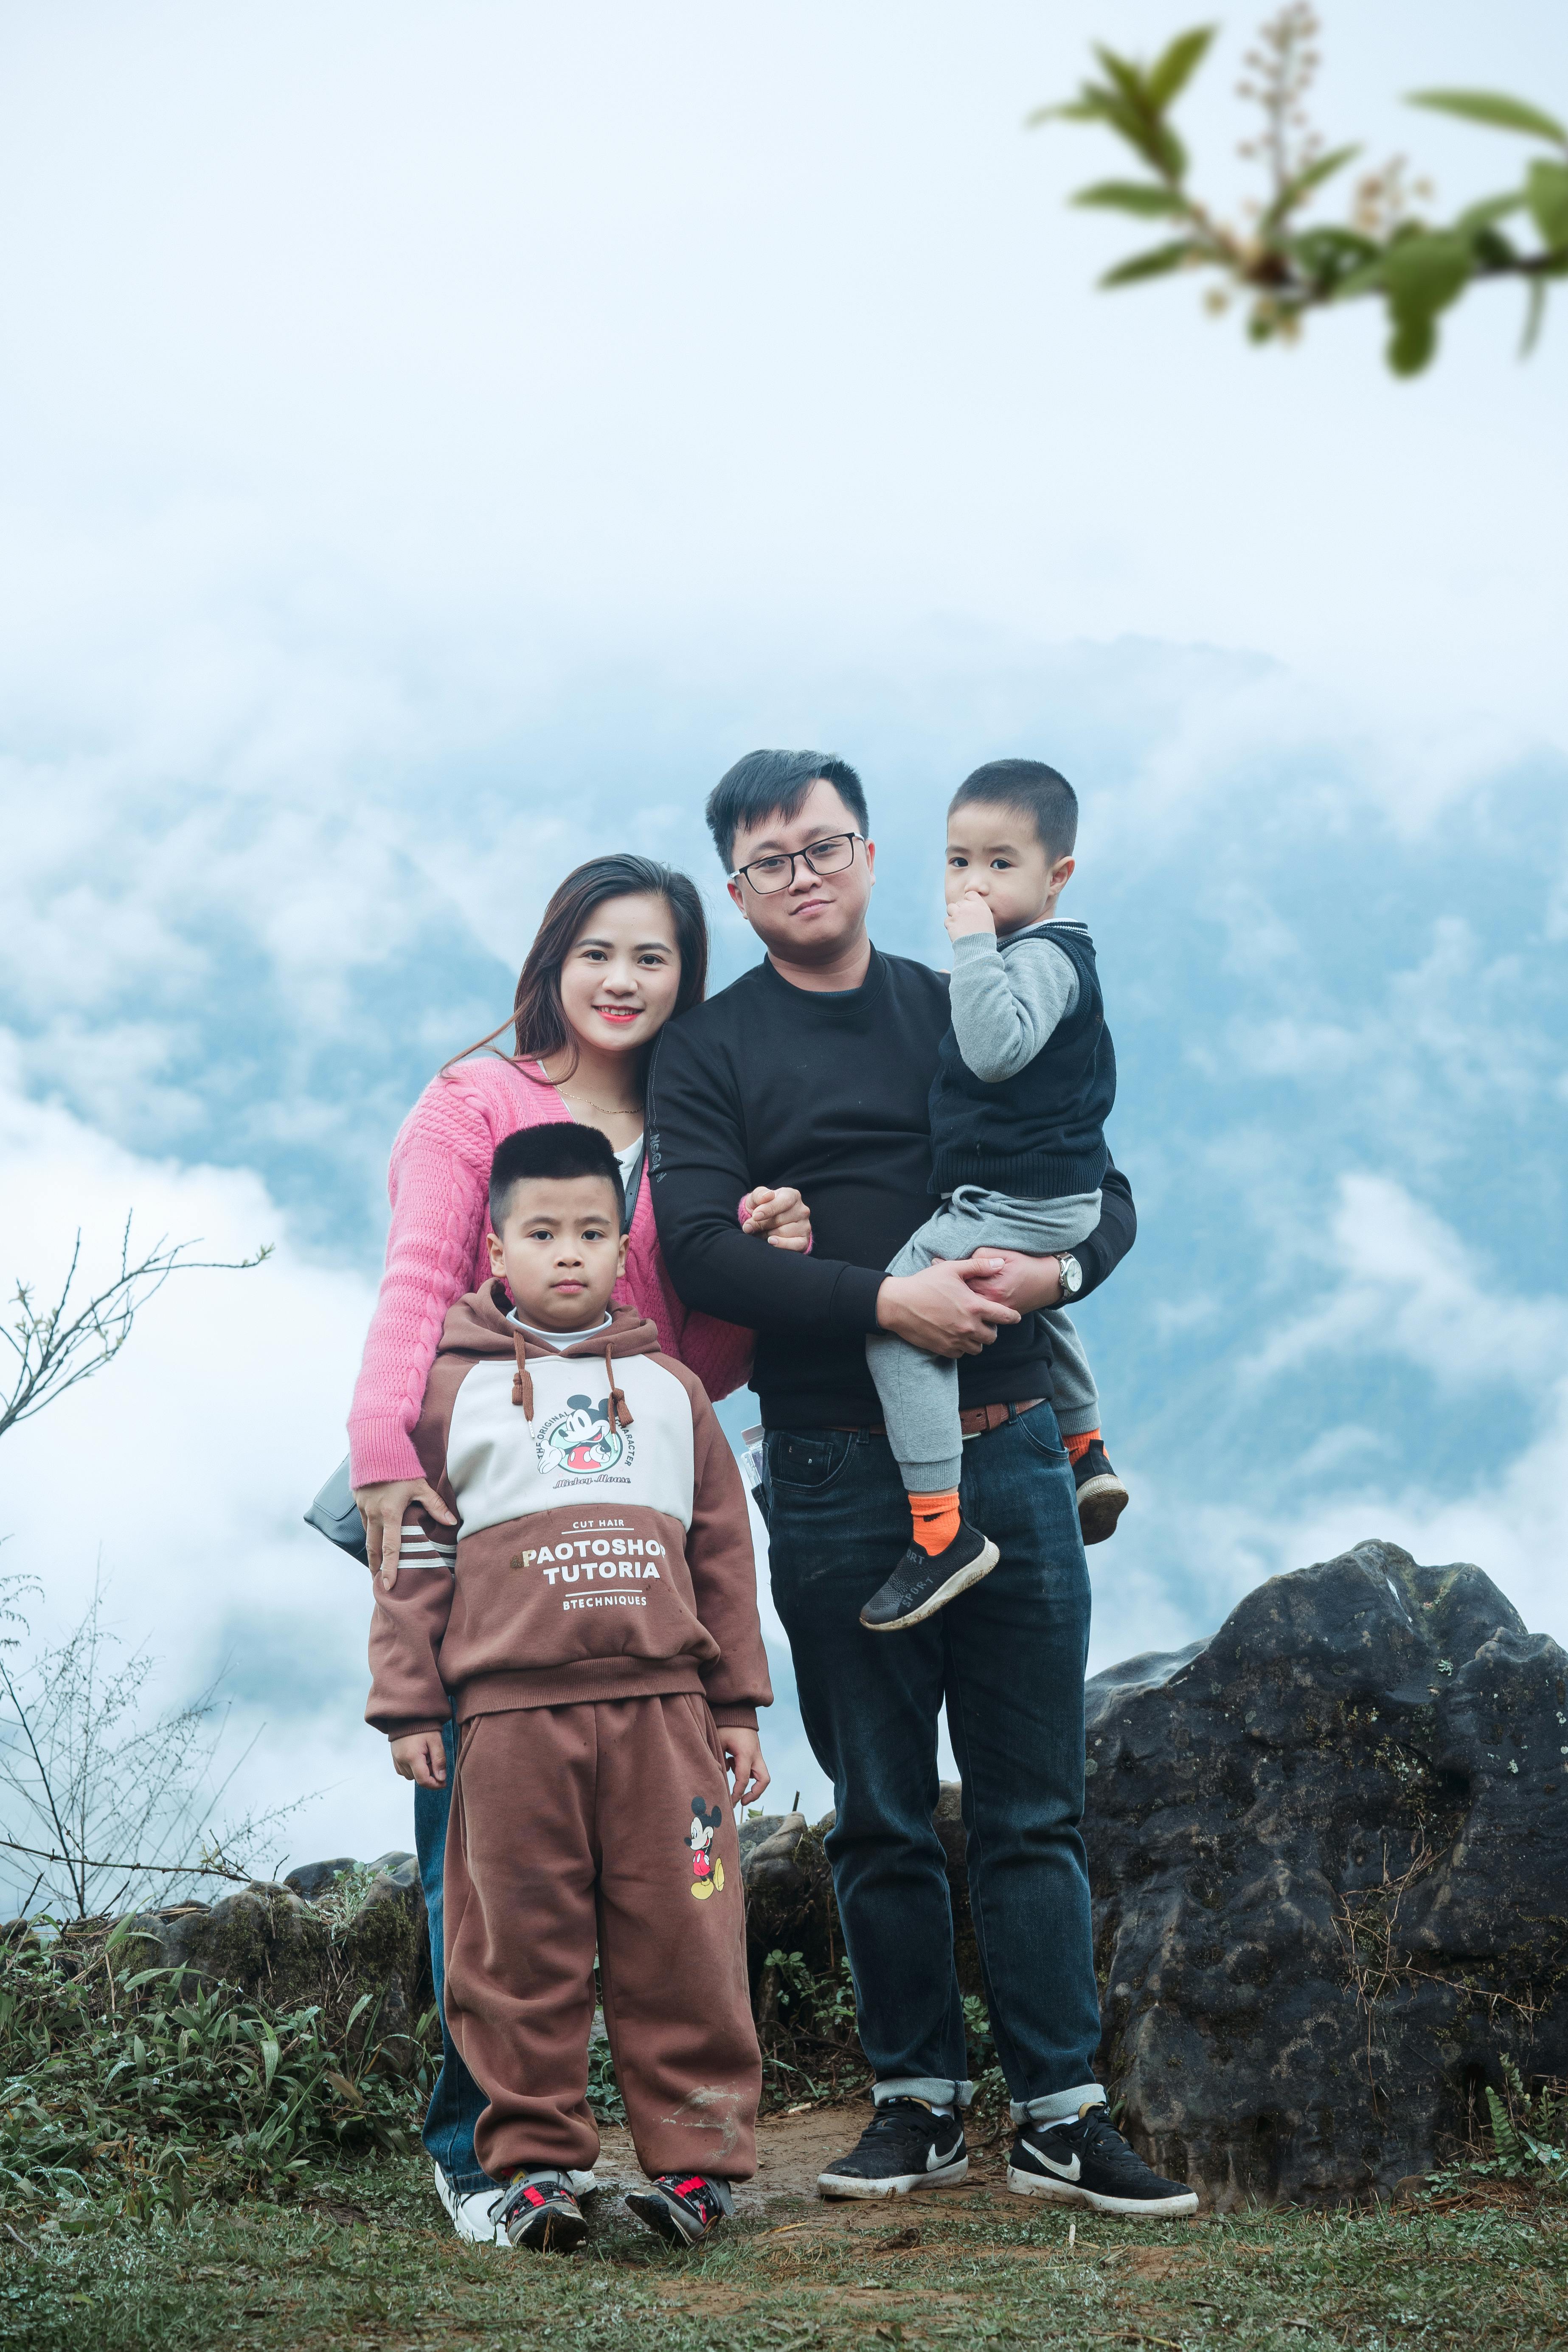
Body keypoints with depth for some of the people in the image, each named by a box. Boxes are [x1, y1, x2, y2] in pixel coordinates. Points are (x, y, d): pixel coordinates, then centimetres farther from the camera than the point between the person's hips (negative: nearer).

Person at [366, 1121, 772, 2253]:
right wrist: (408, 1705, 2)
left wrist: (738, 1704, 15)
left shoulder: (671, 1387, 17)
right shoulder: (452, 1389, 10)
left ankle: (696, 2156, 5)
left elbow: (723, 1552, 19)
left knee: (682, 1940, -2)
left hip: (662, 1704, 2)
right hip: (510, 1709, -1)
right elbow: (415, 1555, 8)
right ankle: (537, 2161, 8)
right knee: (523, 1947, 0)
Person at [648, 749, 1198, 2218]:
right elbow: (701, 1249, -9)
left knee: (1033, 1806, 2)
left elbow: (1106, 1194, 12)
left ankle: (1060, 2119, 5)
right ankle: (918, 2102, 14)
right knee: (883, 1815, 4)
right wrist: (887, 1299, -19)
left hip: (1009, 1448, 2)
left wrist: (1052, 1270, -10)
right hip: (836, 1473, -2)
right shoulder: (709, 1052, 5)